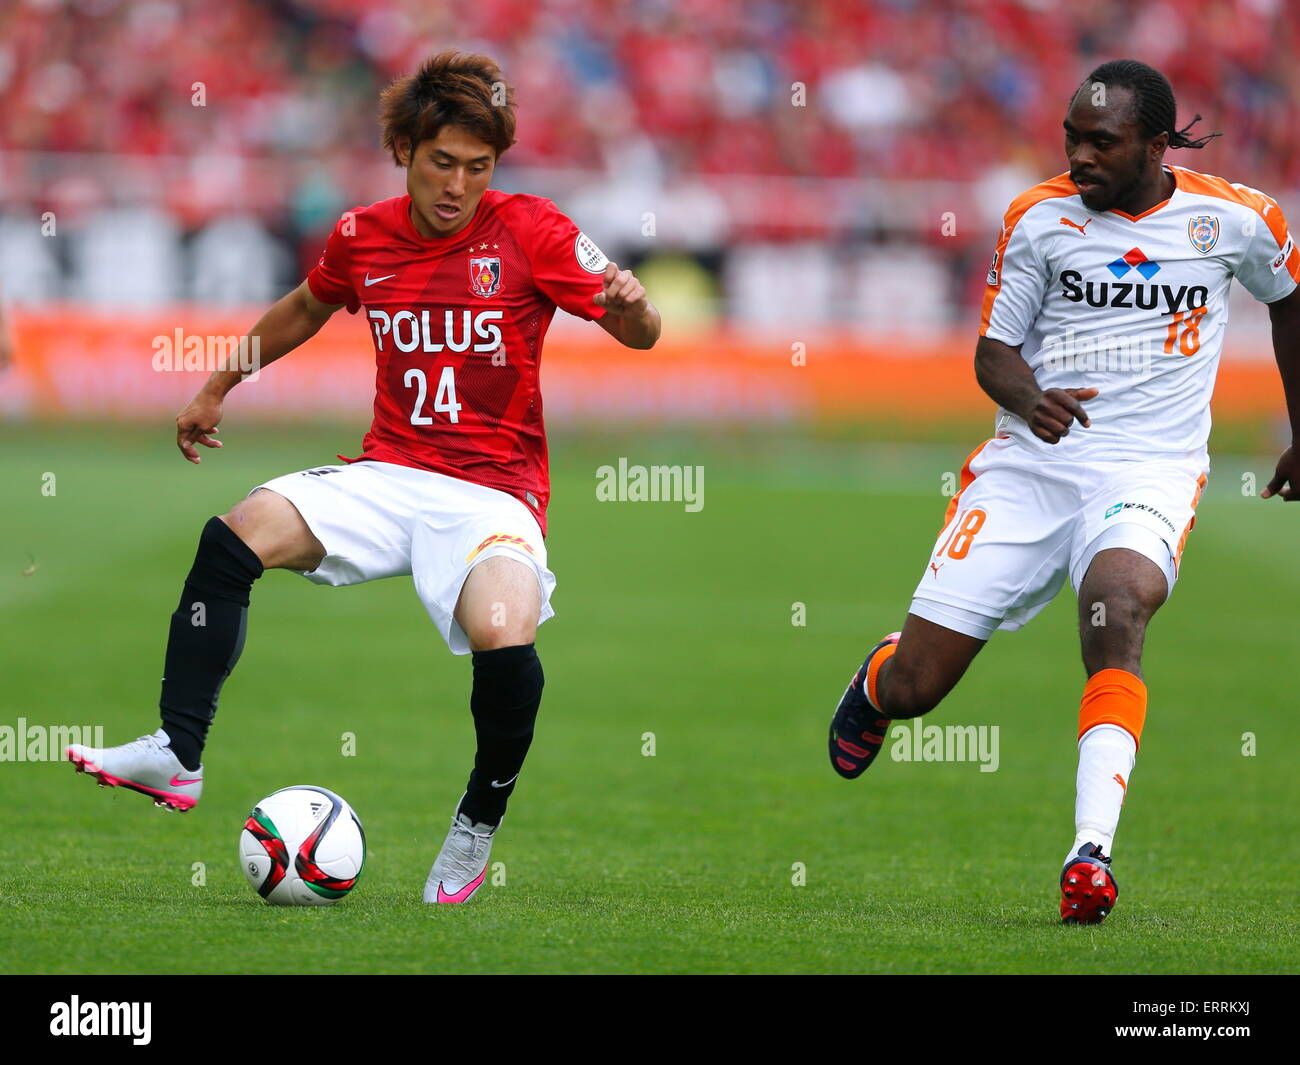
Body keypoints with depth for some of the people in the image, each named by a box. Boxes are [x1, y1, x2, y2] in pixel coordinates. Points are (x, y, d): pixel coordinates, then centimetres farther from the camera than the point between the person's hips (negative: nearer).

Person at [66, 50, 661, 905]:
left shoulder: (529, 232, -6)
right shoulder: (363, 237, 6)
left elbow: (640, 336, -8)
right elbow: (305, 308, 28)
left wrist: (631, 304, -31)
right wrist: (216, 389, 33)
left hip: (494, 492, -4)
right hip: (389, 472, 4)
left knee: (503, 635, -32)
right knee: (238, 533, -21)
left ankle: (481, 823, -6)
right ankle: (176, 754, -18)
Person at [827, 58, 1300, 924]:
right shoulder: (1041, 218, -1)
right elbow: (993, 351, 3)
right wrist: (1027, 397, -21)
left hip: (1150, 471, -1)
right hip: (1030, 463, 1)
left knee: (1117, 614, -35)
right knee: (912, 689, -2)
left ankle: (1092, 853, -40)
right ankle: (879, 676, 38)